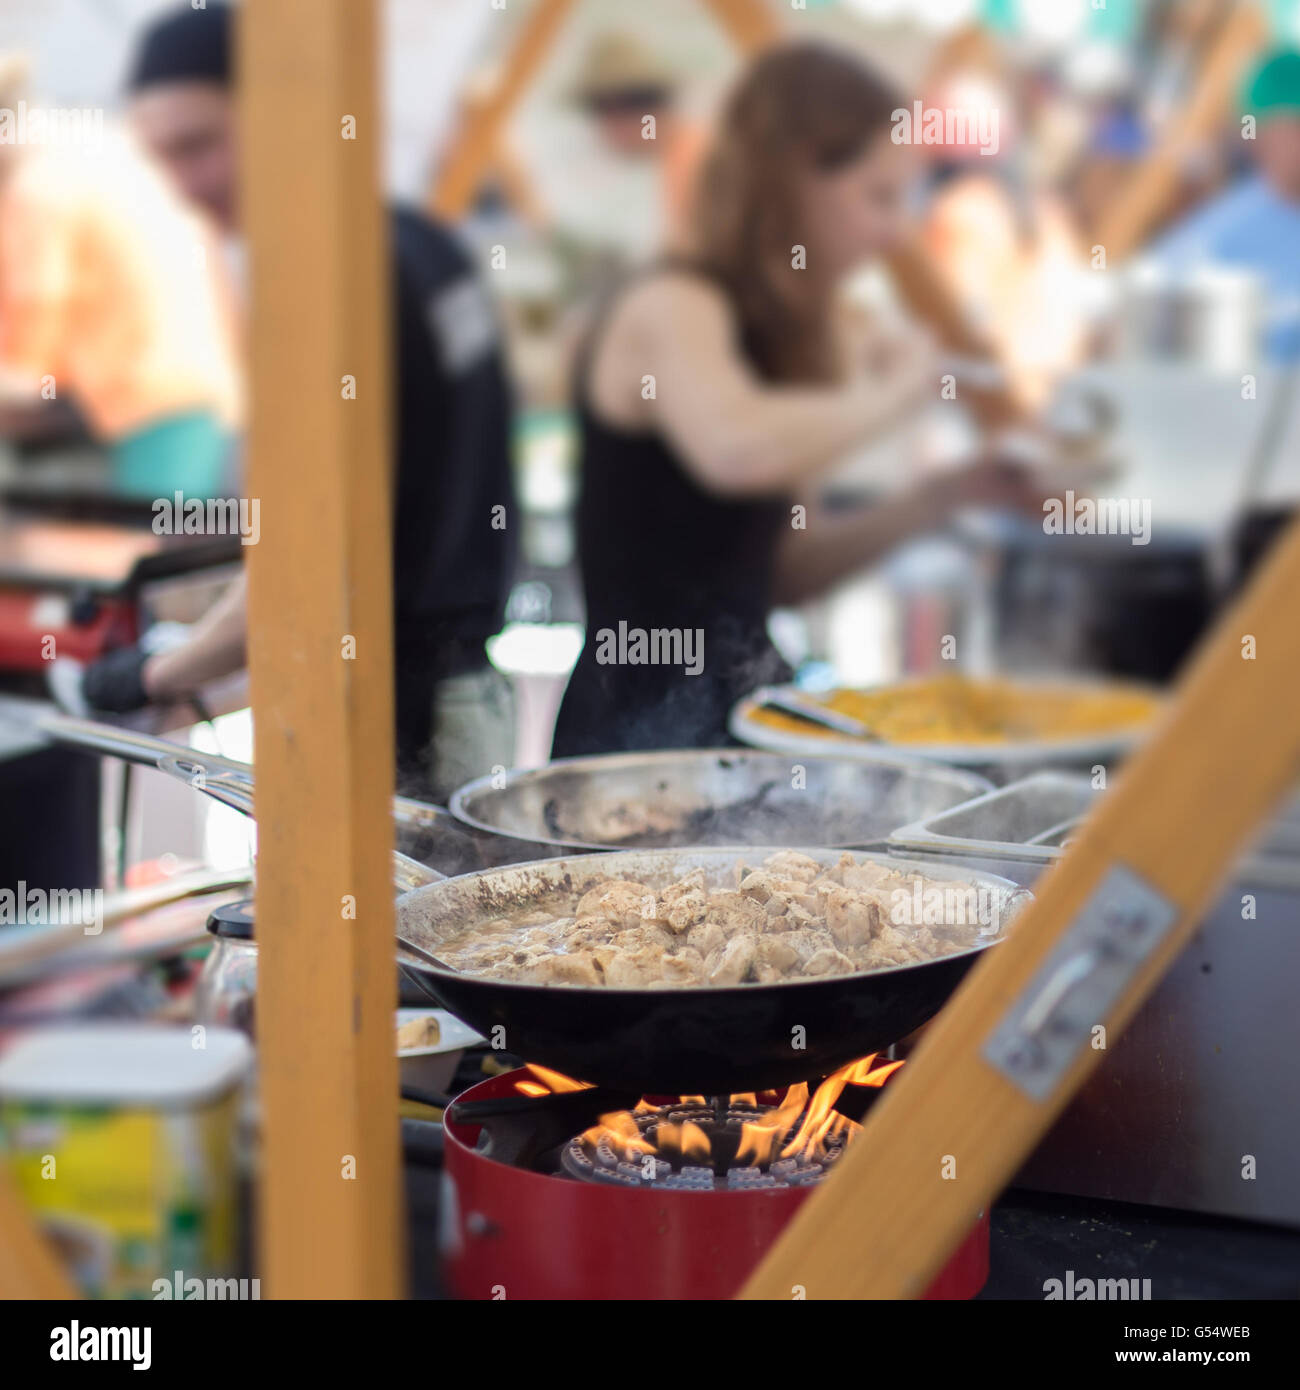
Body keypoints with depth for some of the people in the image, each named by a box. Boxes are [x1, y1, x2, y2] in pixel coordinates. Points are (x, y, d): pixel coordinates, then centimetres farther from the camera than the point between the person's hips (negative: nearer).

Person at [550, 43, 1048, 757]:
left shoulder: (773, 331, 14)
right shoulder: (669, 310, -11)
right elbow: (737, 448, -35)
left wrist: (941, 496, 7)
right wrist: (892, 391, -19)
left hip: (737, 711, 8)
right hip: (645, 729, -8)